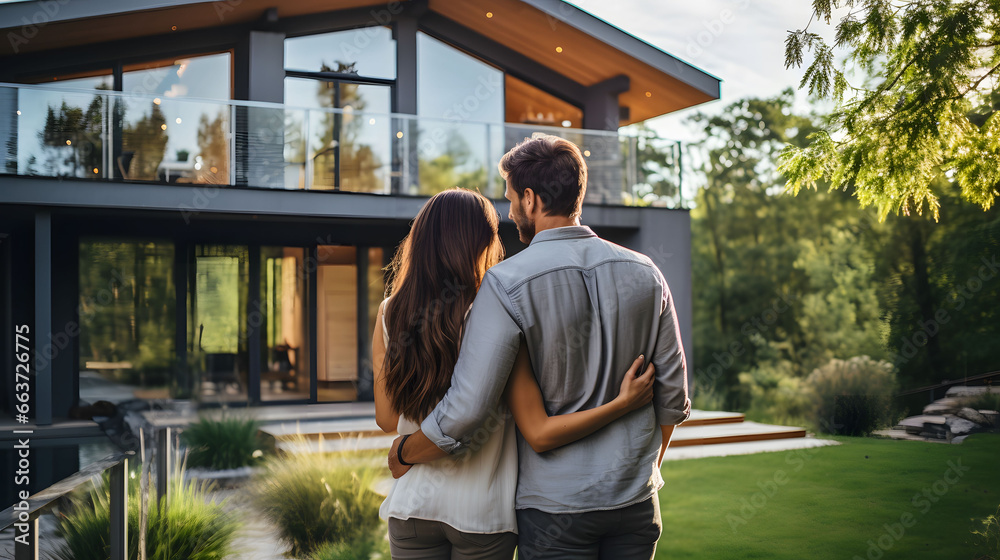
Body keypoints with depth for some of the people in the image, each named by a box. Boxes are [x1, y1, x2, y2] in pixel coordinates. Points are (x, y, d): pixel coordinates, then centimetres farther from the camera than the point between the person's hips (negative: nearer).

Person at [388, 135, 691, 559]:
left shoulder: (507, 284, -15)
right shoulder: (645, 274, 0)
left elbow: (465, 411, -19)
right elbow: (673, 396, 6)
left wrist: (403, 453, 0)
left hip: (555, 504, -4)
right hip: (636, 502, 4)